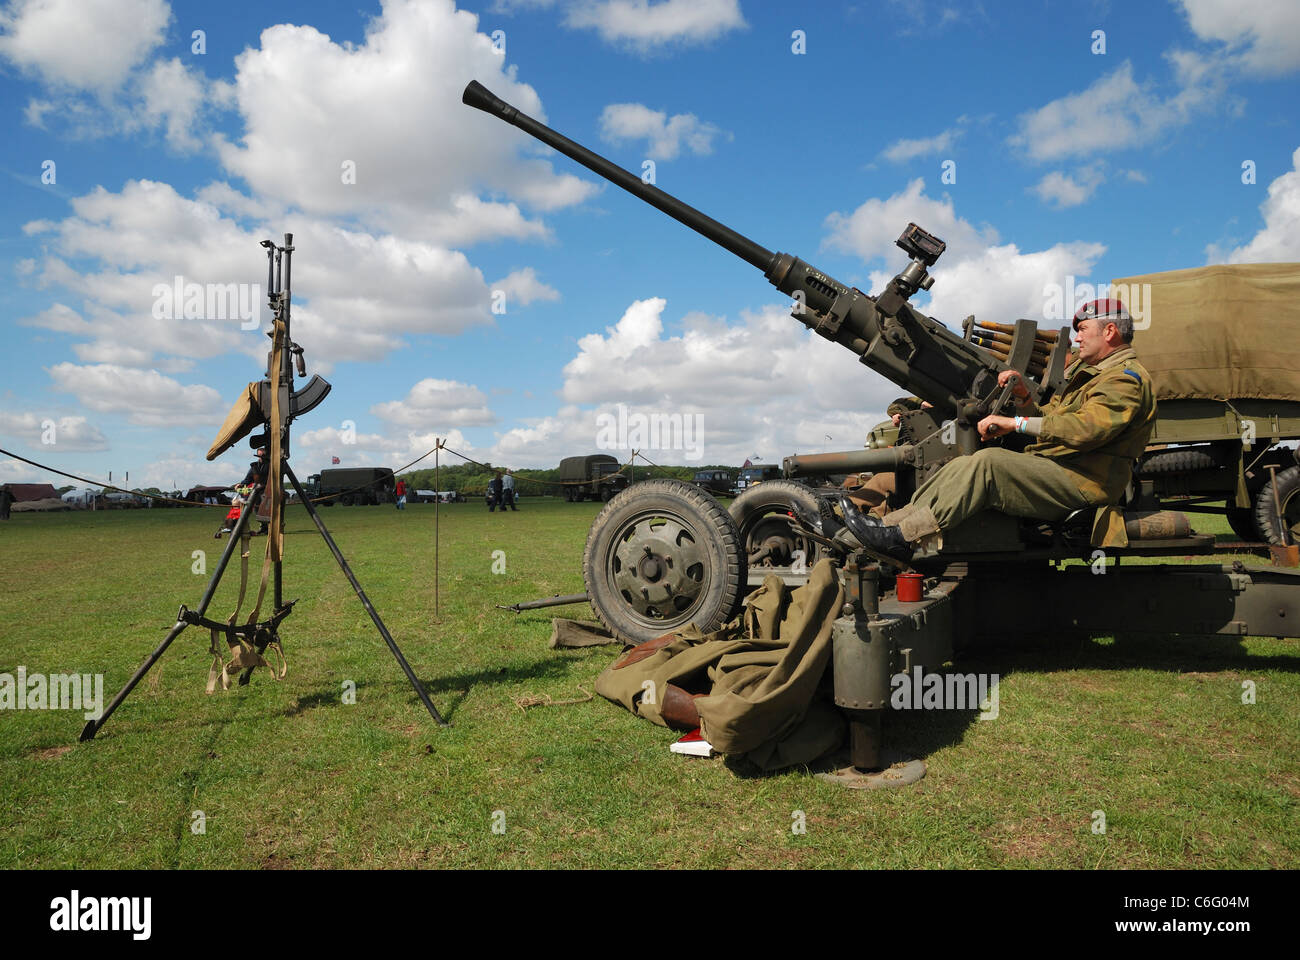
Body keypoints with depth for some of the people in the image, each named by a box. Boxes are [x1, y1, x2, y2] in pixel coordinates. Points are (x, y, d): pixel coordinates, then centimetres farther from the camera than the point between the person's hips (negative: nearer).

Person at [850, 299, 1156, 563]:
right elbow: (1048, 420, 24)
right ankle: (891, 523, -10)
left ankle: (904, 536, -28)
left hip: (1084, 484, -10)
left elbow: (1087, 429, -24)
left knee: (988, 463, -27)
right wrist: (1024, 397, 5)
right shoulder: (1088, 372, 28)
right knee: (963, 466, -4)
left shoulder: (1126, 378, -6)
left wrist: (1015, 422, -21)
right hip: (1053, 469, 10)